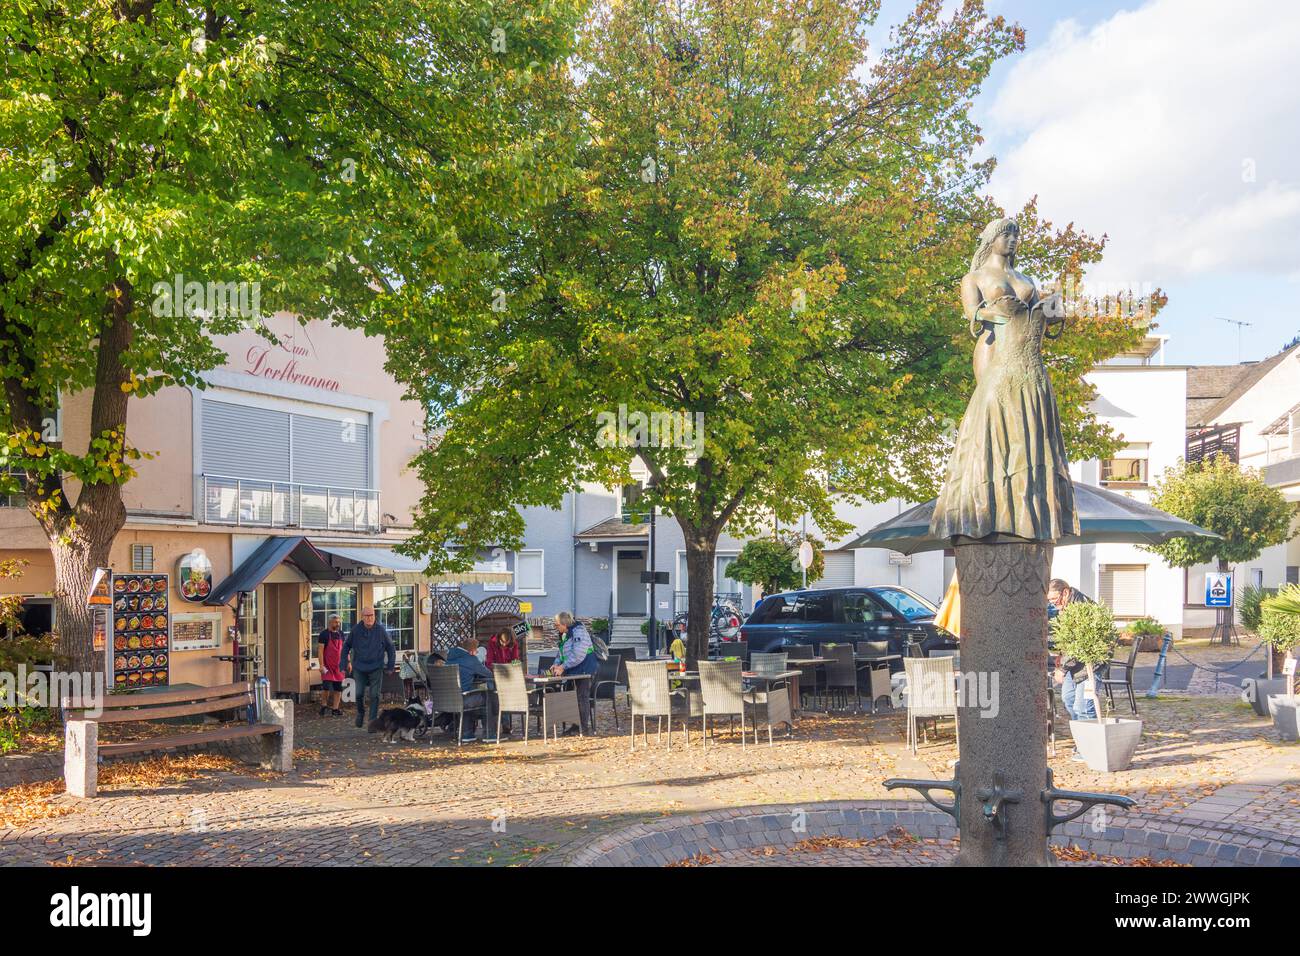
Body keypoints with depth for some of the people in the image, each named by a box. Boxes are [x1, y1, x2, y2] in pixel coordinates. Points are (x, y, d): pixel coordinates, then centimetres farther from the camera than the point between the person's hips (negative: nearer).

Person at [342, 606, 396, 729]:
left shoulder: (381, 630, -5)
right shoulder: (356, 630, -3)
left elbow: (391, 648, 5)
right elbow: (346, 646, 10)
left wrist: (391, 666, 3)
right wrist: (346, 663, 5)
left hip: (376, 668, -1)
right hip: (359, 668, 1)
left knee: (374, 695, -1)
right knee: (359, 694, 0)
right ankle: (360, 713, 29)